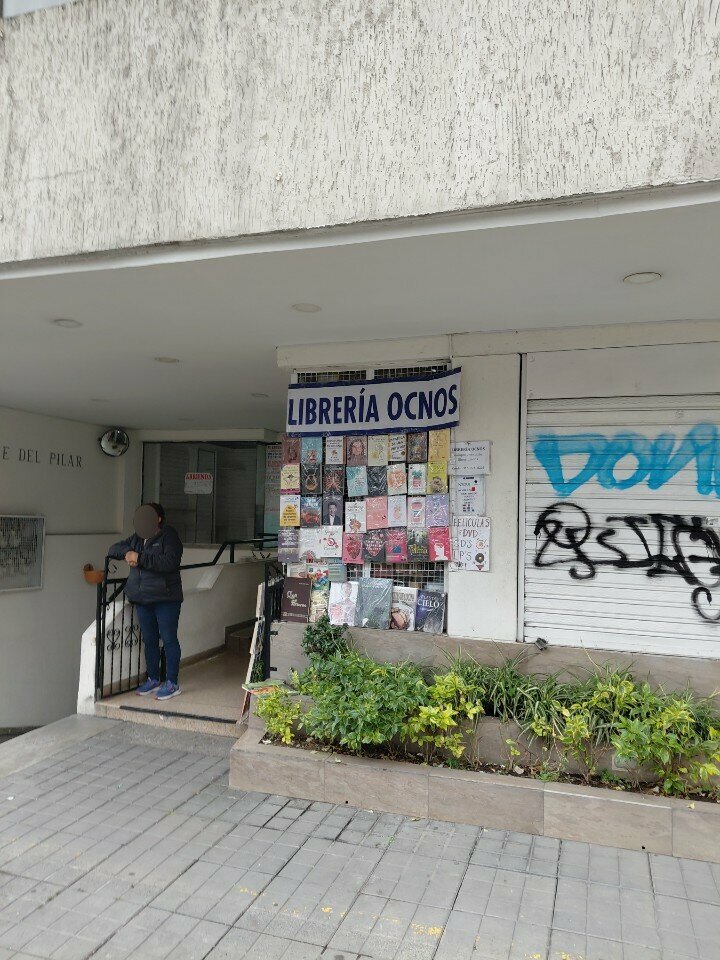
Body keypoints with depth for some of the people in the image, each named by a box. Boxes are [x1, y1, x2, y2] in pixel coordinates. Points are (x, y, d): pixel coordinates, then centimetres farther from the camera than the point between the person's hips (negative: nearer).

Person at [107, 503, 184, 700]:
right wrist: (126, 552, -11)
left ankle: (172, 683, 7)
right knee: (149, 640, 14)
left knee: (169, 639, -1)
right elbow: (113, 549, 12)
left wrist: (140, 558, -24)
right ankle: (153, 679, 27)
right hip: (142, 599, 7)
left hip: (165, 598, -7)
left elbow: (170, 562, -23)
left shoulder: (169, 536, -9)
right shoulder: (137, 538, 13)